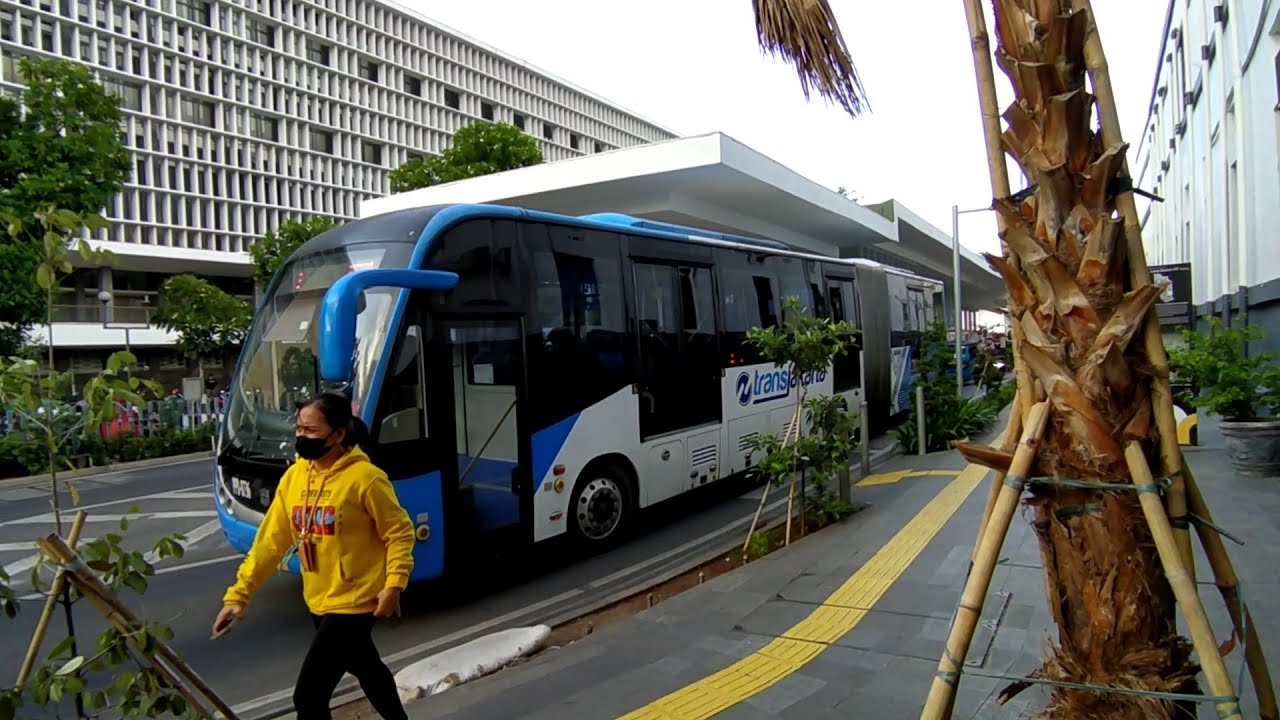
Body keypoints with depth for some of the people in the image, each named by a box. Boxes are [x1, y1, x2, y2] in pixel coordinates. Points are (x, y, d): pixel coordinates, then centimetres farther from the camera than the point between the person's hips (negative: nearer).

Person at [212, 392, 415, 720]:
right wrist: (238, 594, 0)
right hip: (318, 602, 7)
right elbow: (271, 539, 3)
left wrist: (394, 584, -23)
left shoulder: (364, 477, -19)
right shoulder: (294, 476, 0)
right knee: (367, 670, 26)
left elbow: (400, 532, -13)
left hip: (353, 603, -7)